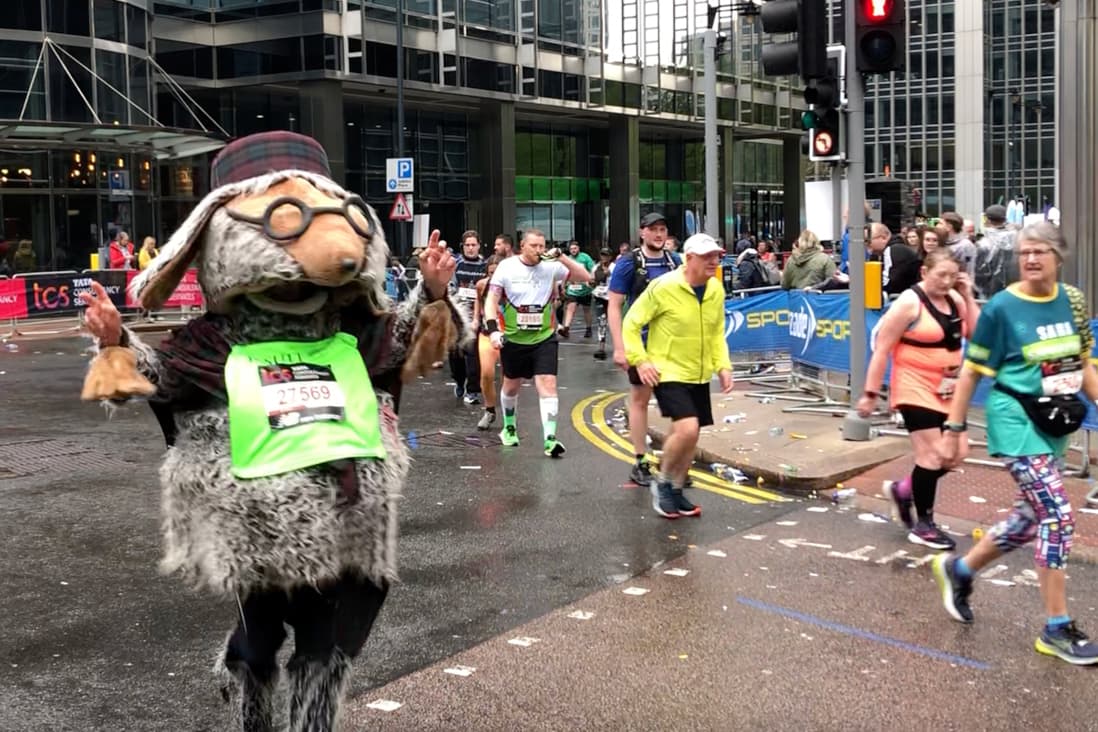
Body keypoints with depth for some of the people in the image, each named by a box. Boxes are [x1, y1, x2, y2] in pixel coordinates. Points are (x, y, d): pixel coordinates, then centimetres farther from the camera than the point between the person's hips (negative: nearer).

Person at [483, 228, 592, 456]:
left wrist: (561, 257, -22)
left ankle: (550, 439, -16)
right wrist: (493, 329, -22)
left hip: (544, 338, 0)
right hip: (513, 338, 1)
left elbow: (585, 277, -10)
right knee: (511, 385, 18)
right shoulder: (507, 267, -8)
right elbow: (492, 299, -9)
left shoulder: (551, 266, -7)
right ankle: (509, 427, 42)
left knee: (548, 384, -14)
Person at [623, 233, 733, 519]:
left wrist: (723, 365, 3)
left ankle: (675, 491, 30)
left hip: (699, 375, 7)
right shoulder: (664, 287, -19)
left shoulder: (716, 290, 0)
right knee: (687, 428, -21)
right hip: (668, 372, -7)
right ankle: (662, 481, 3)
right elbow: (631, 324, -10)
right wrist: (640, 360, -18)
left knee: (690, 436, 11)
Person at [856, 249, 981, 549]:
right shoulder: (909, 303, -14)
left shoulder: (954, 299, 6)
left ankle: (903, 490, 29)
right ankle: (923, 525, 7)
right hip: (916, 391, -7)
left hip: (948, 392, 7)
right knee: (932, 455, -8)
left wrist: (968, 297, -4)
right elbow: (882, 348, -13)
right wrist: (870, 393, -15)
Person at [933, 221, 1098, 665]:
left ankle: (959, 569, 37)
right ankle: (1057, 629, 0)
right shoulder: (1001, 308, -12)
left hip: (1054, 423, 7)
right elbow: (971, 373, -7)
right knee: (1058, 516, -12)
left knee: (1031, 518, 14)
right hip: (1017, 420, -6)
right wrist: (955, 430, -7)